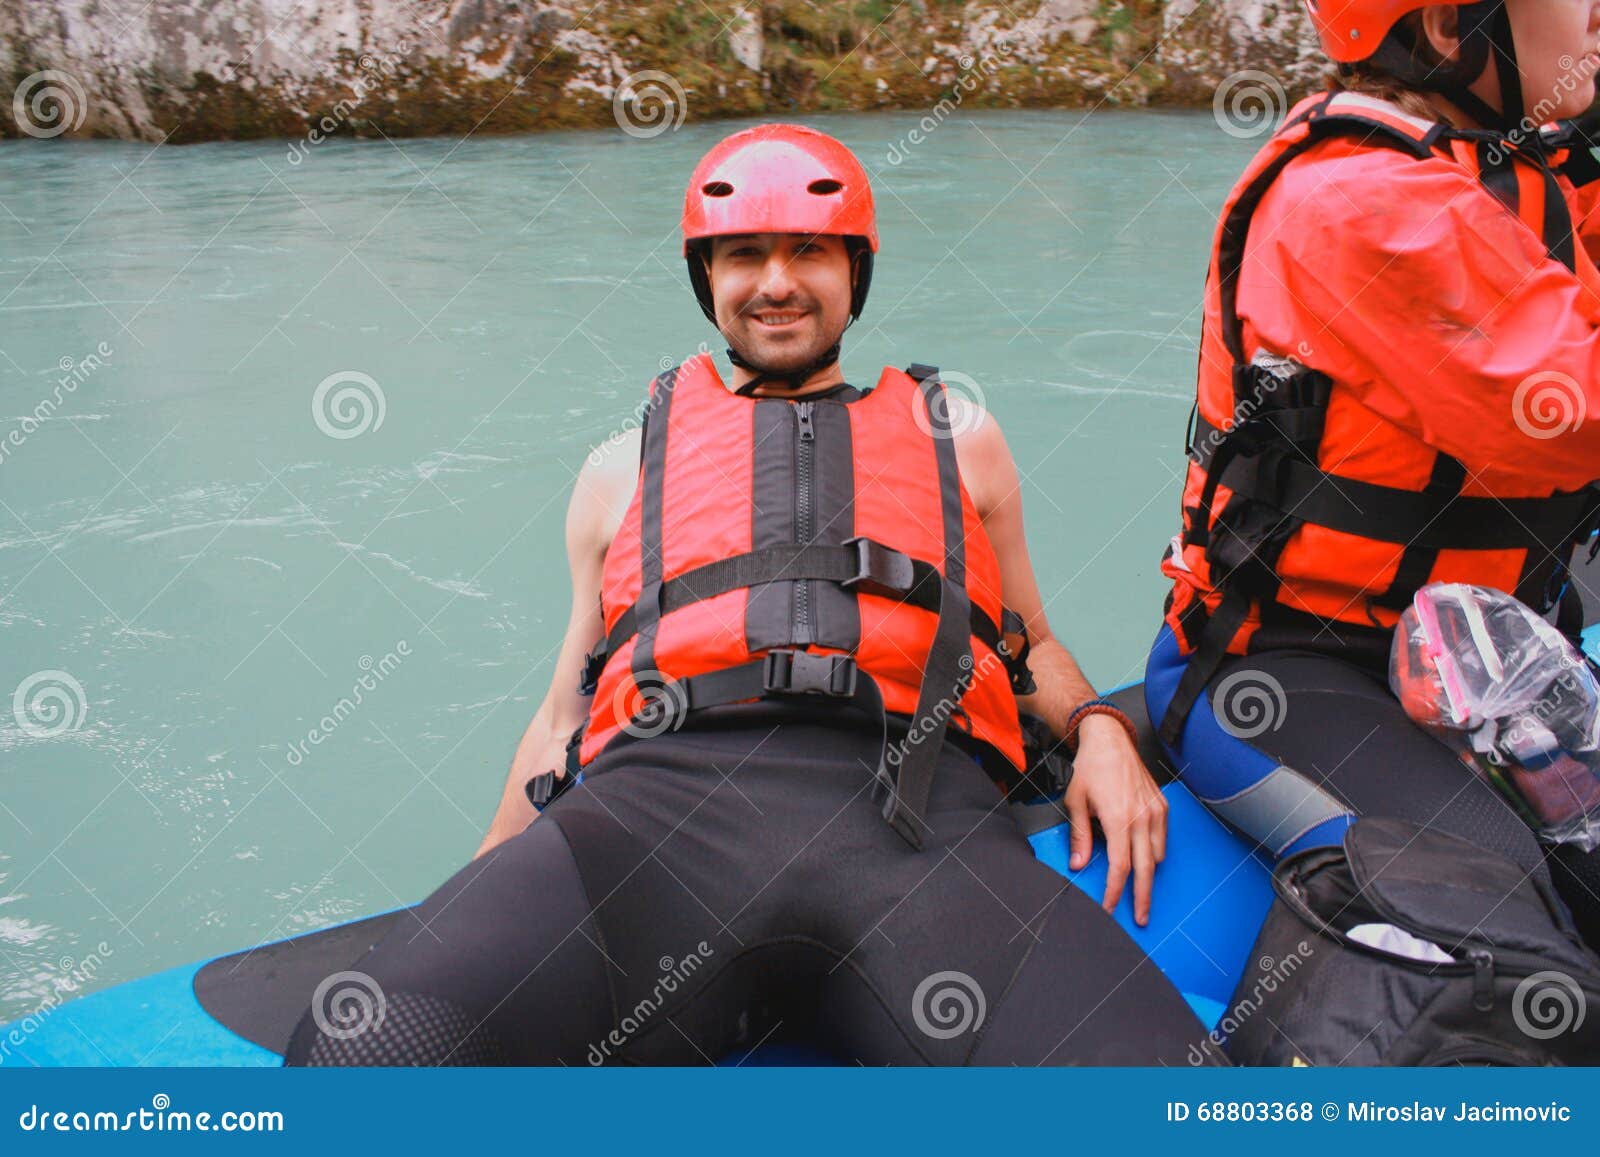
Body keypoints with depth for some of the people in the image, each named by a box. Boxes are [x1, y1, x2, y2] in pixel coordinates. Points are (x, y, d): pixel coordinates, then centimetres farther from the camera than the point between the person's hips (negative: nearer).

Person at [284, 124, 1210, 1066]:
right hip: (661, 794, 1)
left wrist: (1099, 728, 10)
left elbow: (1029, 644, 34)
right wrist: (469, 909, 20)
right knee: (365, 1052, -27)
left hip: (914, 810, 0)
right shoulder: (626, 467, 29)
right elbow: (569, 715, 29)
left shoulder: (957, 438, 29)